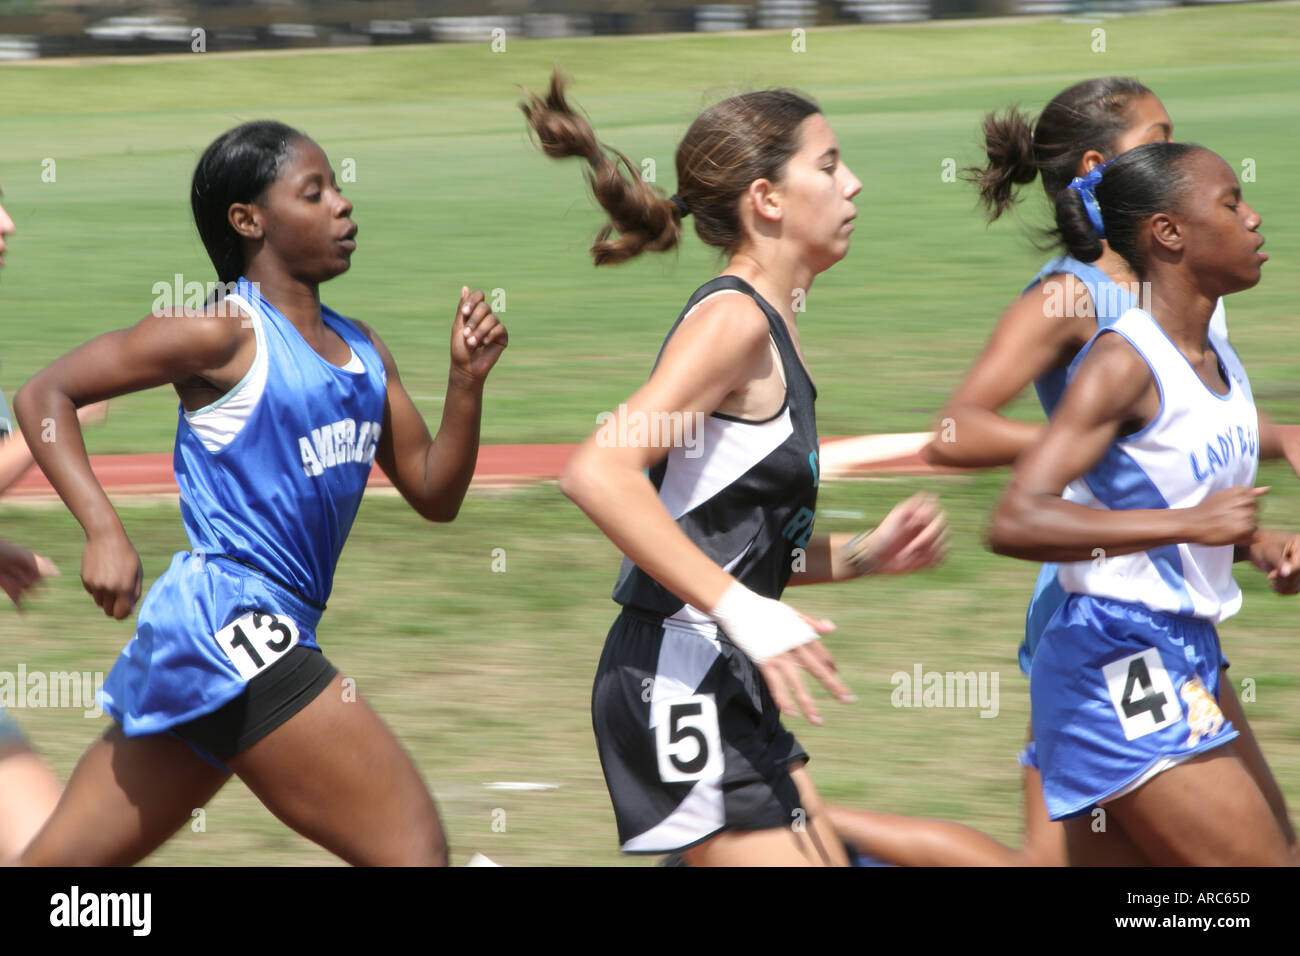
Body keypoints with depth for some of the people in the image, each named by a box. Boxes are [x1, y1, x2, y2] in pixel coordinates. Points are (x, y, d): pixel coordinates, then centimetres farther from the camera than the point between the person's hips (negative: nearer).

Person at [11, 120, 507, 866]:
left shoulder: (363, 352, 16)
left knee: (63, 861, 11)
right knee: (415, 846, -12)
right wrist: (104, 531, -15)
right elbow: (44, 395, -4)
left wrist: (468, 382, 1)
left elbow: (434, 495, 17)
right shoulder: (225, 333, -6)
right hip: (229, 619, -8)